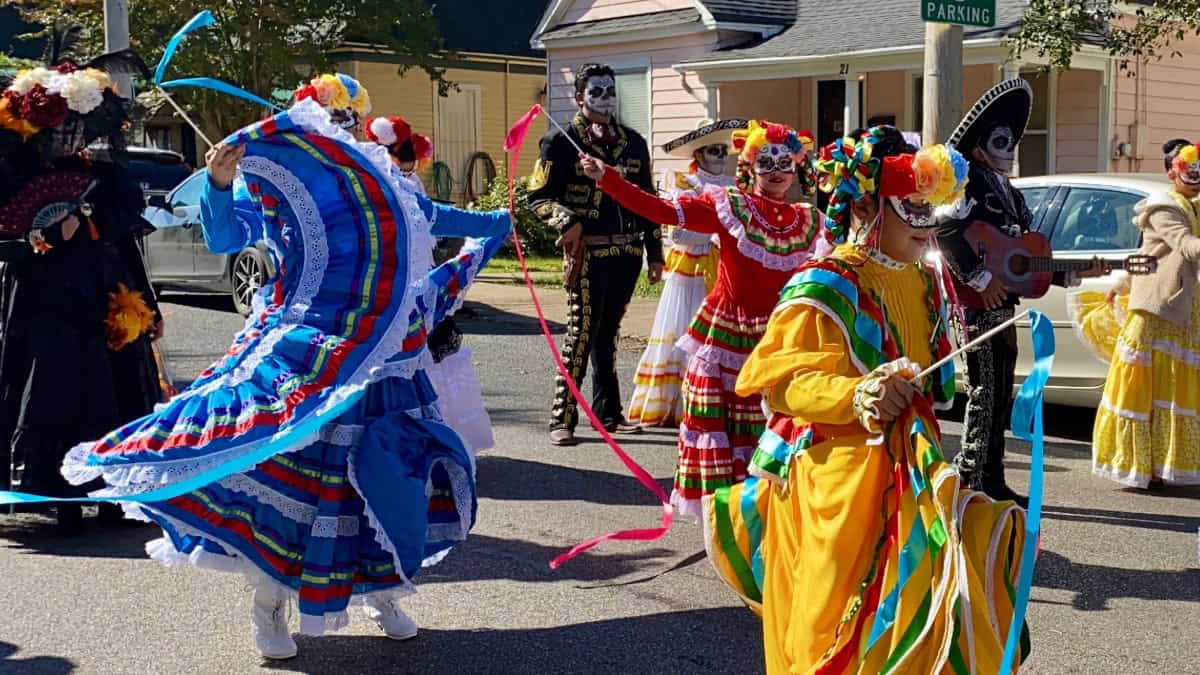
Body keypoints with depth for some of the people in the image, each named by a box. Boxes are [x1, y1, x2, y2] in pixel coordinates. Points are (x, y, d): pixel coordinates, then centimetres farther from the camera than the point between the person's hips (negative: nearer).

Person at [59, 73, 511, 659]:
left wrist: (502, 221, 29)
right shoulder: (267, 183, -1)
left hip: (378, 356, 5)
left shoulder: (380, 185, 11)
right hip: (303, 352, -4)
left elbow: (434, 218, 24)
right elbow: (223, 237, -13)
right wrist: (219, 182, -30)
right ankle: (269, 606, 10)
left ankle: (382, 594, 26)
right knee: (286, 467, -6)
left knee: (383, 468, 8)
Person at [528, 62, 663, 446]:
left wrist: (654, 253, 13)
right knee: (583, 331, -7)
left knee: (608, 332, 12)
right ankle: (563, 418, 0)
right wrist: (568, 222, -22)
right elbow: (539, 197, -4)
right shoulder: (562, 142, -1)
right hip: (587, 252, -5)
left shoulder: (633, 142, 14)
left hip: (626, 252, 5)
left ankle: (608, 413, 19)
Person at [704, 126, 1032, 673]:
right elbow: (783, 380, -25)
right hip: (836, 476, -7)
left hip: (907, 468, 8)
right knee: (839, 617, -3)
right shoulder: (825, 286, -16)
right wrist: (857, 397, -37)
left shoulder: (923, 282, 10)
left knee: (907, 605, 12)